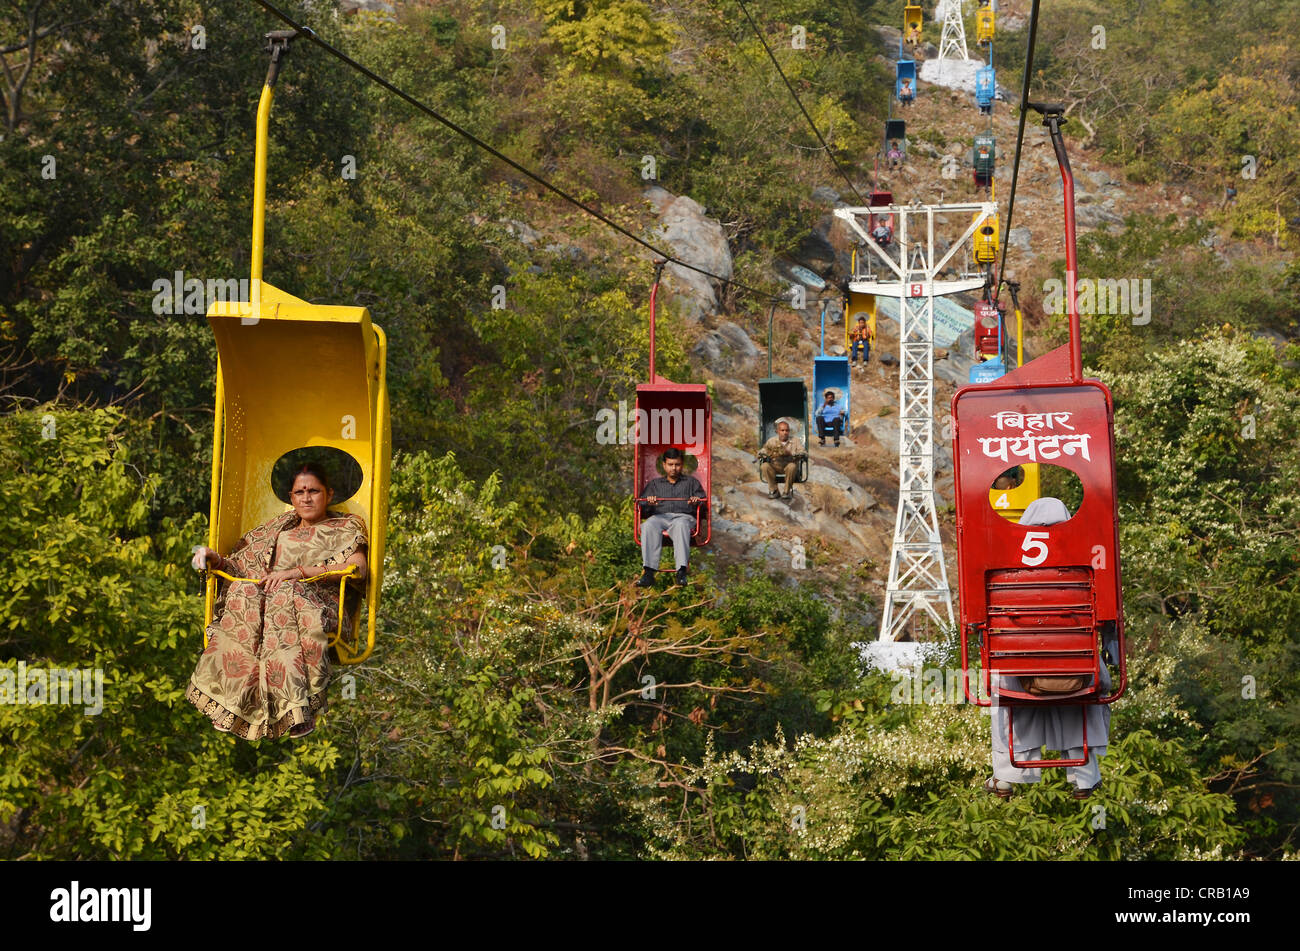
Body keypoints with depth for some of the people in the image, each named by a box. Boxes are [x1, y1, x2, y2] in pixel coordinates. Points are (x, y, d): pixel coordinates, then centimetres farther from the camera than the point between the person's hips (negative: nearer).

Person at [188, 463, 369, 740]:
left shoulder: (345, 528, 18)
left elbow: (358, 568, -4)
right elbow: (244, 567, 25)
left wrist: (299, 572, -12)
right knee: (246, 590, -30)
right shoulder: (278, 529, 32)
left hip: (320, 608, -4)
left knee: (285, 593, -37)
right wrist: (218, 561, 2)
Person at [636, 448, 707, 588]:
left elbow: (703, 501, 18)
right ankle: (648, 572, -49)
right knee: (649, 525, -37)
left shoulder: (691, 482, 30)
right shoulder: (655, 483, 31)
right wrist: (649, 504, -4)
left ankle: (681, 572, -55)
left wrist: (697, 502, -7)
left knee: (680, 525, -41)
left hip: (684, 516, -1)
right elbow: (642, 509, 20)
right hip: (659, 516, 1)